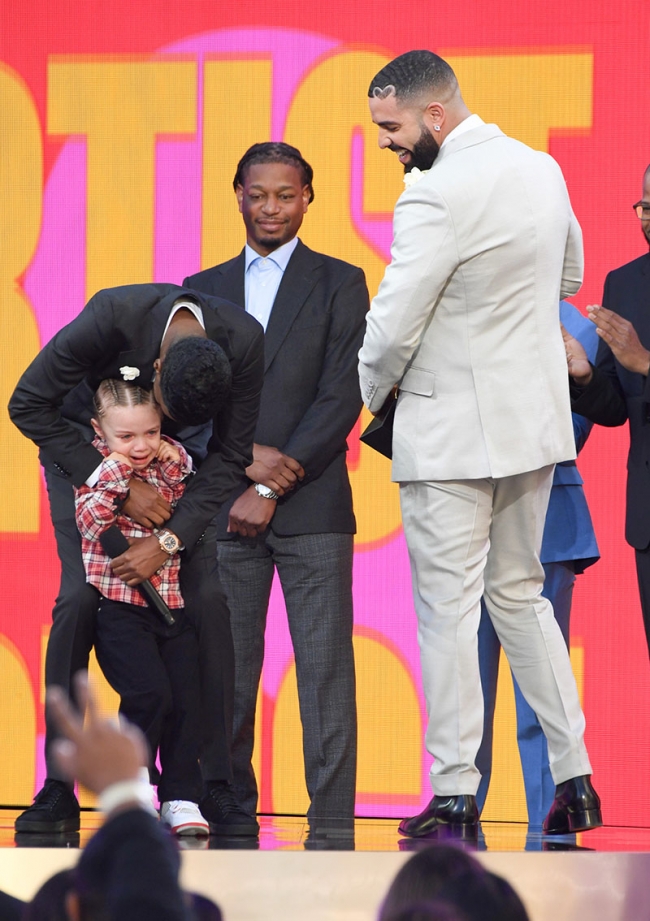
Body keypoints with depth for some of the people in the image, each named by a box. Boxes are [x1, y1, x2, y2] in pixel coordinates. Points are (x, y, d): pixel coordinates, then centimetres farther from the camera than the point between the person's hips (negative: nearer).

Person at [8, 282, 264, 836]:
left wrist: (168, 540, -27)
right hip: (85, 448, -2)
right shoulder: (112, 317, -36)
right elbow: (28, 405, -25)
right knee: (79, 596, -15)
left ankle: (216, 786, -8)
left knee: (206, 597, -12)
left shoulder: (244, 341, -30)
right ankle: (58, 788, -11)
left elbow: (228, 456, -17)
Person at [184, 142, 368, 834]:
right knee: (227, 667, 1)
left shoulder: (339, 284, 7)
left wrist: (271, 490, -9)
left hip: (312, 505, -3)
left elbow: (343, 398, -2)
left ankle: (331, 822, -8)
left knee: (325, 665, -7)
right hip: (223, 509, 3)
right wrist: (247, 456, -9)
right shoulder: (202, 292, 16)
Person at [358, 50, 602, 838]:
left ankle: (455, 796, 1)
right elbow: (568, 278, 21)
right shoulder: (541, 170, 5)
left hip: (453, 431, -8)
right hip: (533, 418, 8)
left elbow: (392, 328, -18)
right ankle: (573, 780, 14)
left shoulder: (435, 197, -21)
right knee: (520, 594, 17)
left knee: (447, 607, -1)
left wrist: (361, 402, 0)